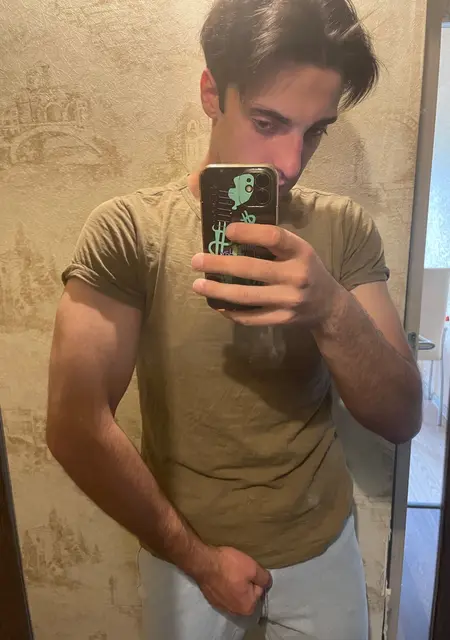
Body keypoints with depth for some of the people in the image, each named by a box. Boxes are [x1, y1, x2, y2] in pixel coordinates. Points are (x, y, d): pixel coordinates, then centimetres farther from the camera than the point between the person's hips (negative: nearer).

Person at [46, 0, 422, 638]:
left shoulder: (346, 228, -10)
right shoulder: (129, 229, -17)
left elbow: (402, 418, -13)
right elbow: (75, 426, -20)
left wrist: (334, 311, -32)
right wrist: (194, 555, -13)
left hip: (323, 547, 3)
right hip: (185, 552, -2)